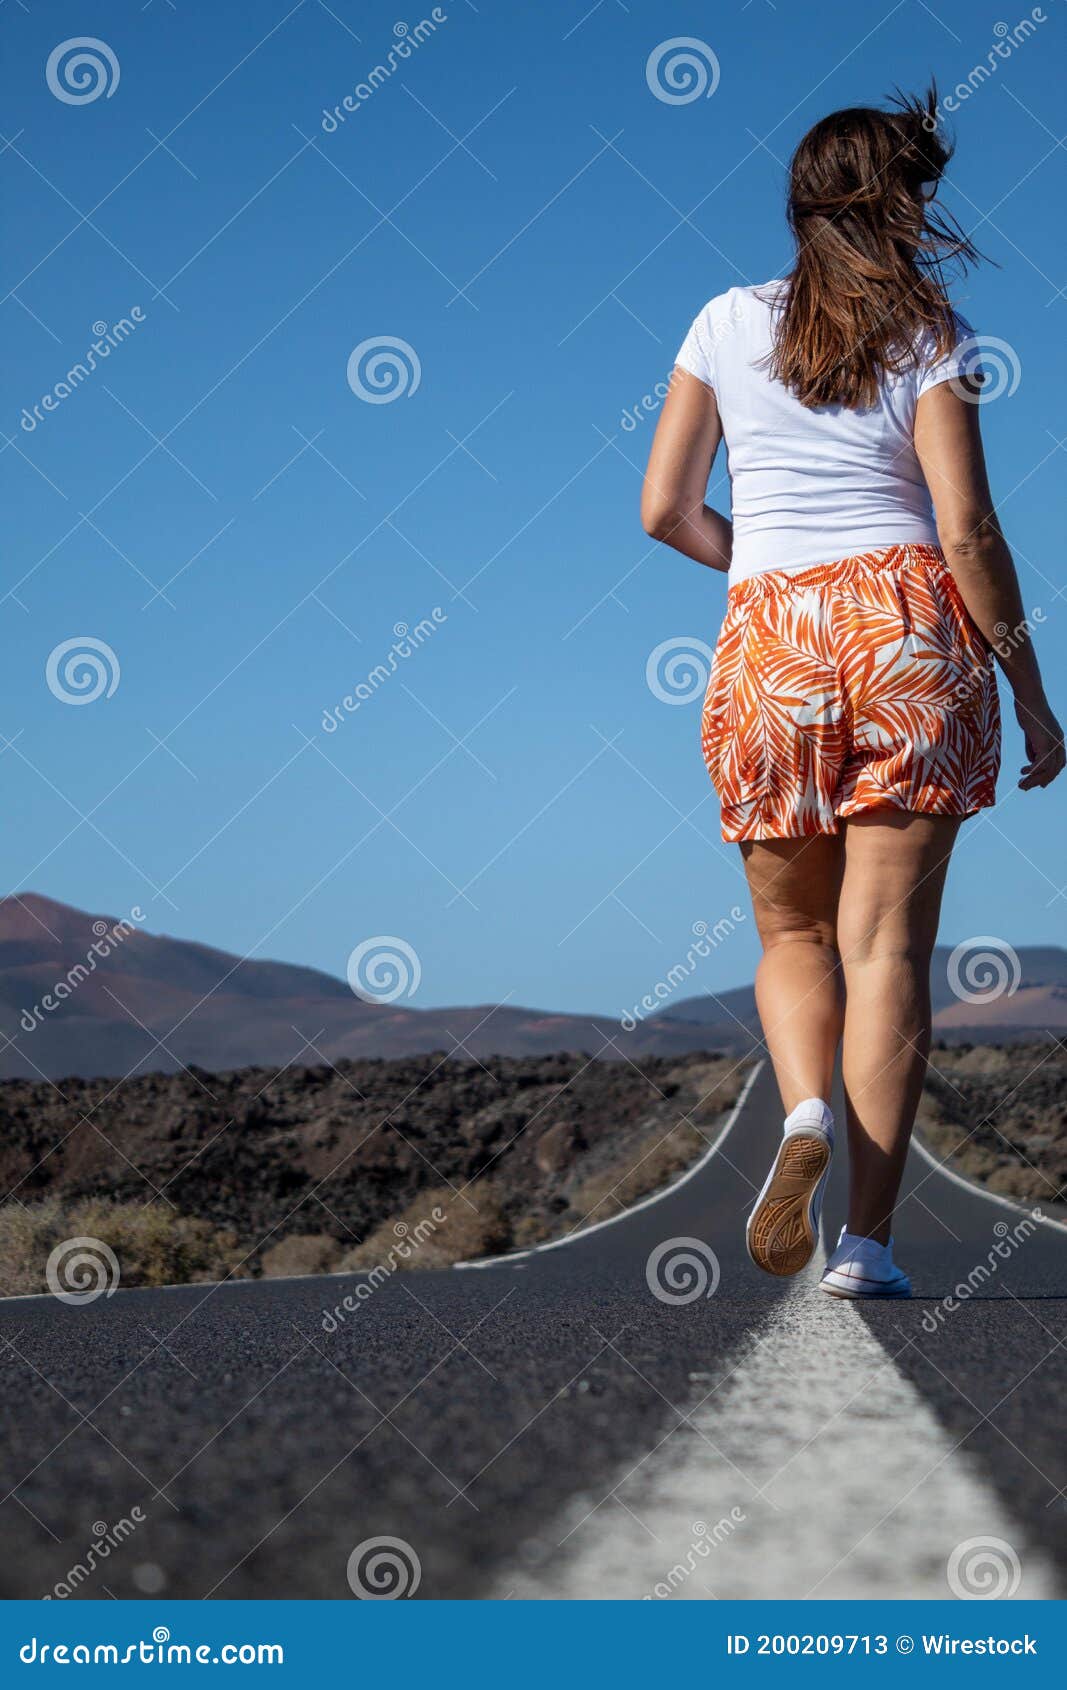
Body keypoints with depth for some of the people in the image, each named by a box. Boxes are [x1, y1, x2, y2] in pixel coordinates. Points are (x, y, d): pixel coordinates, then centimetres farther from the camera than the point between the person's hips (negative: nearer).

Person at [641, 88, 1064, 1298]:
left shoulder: (727, 324, 9)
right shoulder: (932, 337, 2)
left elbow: (665, 510, 8)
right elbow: (967, 530, -6)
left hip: (770, 641, 2)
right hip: (912, 629, -2)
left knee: (793, 933, 16)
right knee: (886, 941, -1)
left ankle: (805, 1112, -14)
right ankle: (867, 1234, -6)